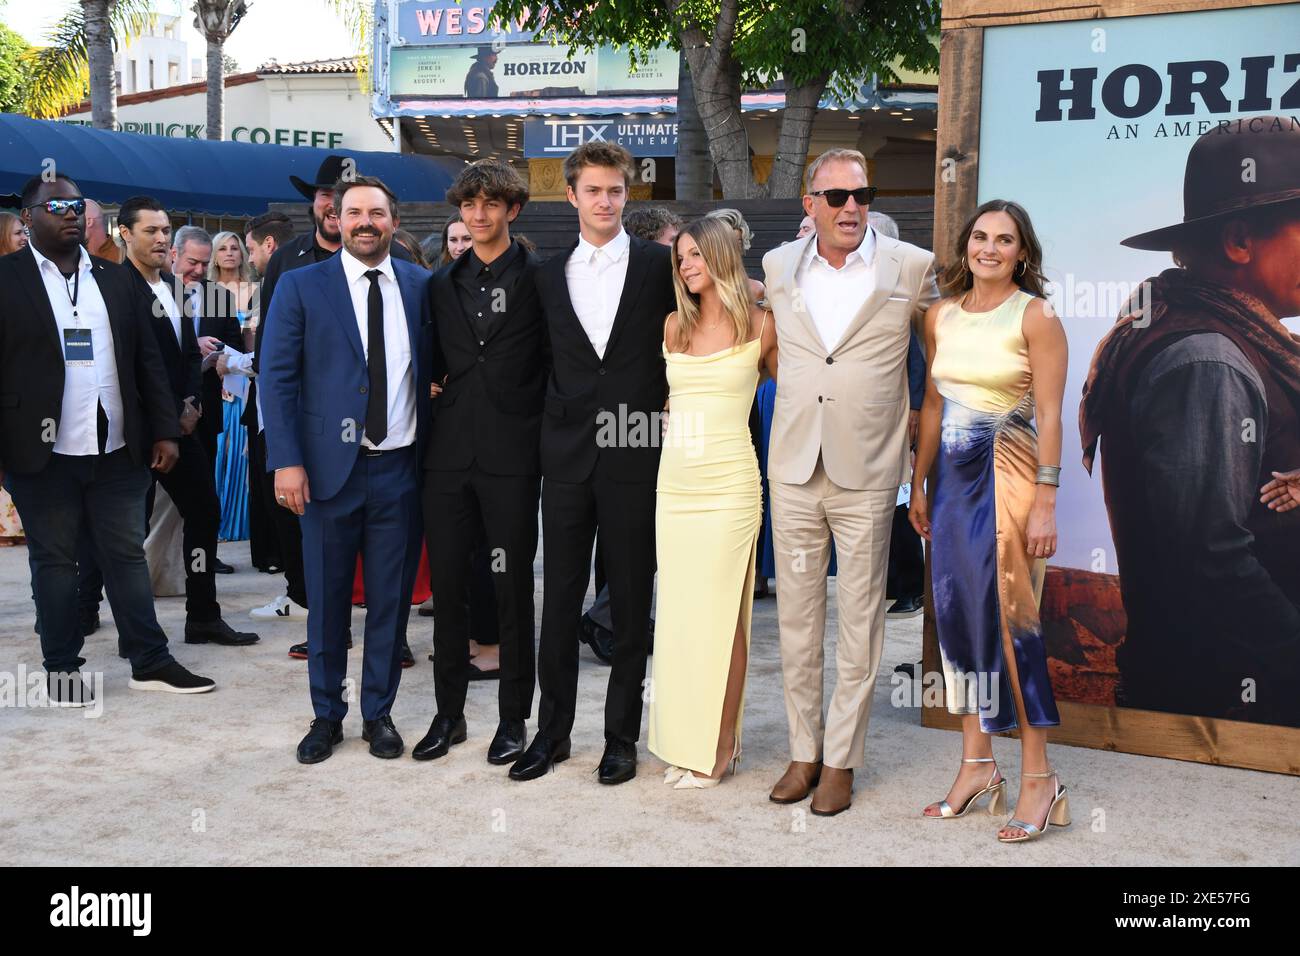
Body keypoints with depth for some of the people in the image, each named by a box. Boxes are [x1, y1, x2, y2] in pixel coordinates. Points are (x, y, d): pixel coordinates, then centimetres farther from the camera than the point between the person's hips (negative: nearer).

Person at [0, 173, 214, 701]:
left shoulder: (117, 279, 11)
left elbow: (148, 361, 10)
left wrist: (164, 430, 5)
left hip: (118, 449, 3)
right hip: (43, 452, -3)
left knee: (127, 553, 9)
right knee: (54, 559, 7)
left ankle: (150, 661, 16)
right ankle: (62, 667, 18)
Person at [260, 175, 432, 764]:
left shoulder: (421, 287, 6)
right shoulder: (301, 287, 1)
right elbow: (277, 378, -2)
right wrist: (286, 461, -10)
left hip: (400, 469, 1)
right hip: (329, 467, -1)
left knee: (391, 599, 9)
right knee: (326, 598, 9)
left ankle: (378, 713, 24)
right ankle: (326, 715, 24)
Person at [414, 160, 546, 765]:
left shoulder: (538, 279, 1)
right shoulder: (443, 284, 14)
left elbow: (554, 363, 1)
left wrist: (537, 426, -4)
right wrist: (436, 383, 4)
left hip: (510, 453, -4)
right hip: (449, 453, 4)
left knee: (512, 588, 2)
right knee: (447, 585, 8)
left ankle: (513, 717, 14)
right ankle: (449, 711, 20)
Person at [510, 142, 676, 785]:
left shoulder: (659, 265, 1)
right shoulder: (549, 274, 11)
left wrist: (669, 400, 1)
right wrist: (559, 417, 8)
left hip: (635, 452, -3)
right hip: (567, 454, 3)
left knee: (631, 601, 5)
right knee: (559, 599, 8)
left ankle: (622, 735, 17)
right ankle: (553, 731, 20)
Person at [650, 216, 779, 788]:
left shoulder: (761, 326, -1)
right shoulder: (674, 327, 11)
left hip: (728, 486, -5)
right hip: (674, 485, 5)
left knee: (720, 616, -2)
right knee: (678, 615, 7)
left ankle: (718, 749, 8)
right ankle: (685, 741, 18)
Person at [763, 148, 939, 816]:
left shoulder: (911, 267, -2)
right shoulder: (778, 267, 6)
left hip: (867, 472, -2)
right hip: (793, 467, 3)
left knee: (859, 621, 4)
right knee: (796, 616, 8)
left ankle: (841, 759, 15)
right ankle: (802, 752, 20)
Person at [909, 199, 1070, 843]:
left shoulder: (1035, 317, -6)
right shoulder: (940, 314, 10)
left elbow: (1048, 416, -10)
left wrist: (1045, 503, -15)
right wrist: (919, 486, 13)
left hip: (1008, 476, -6)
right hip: (952, 478, 6)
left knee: (1007, 618, -6)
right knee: (957, 615, 7)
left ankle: (1038, 780, 4)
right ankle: (976, 766, 17)